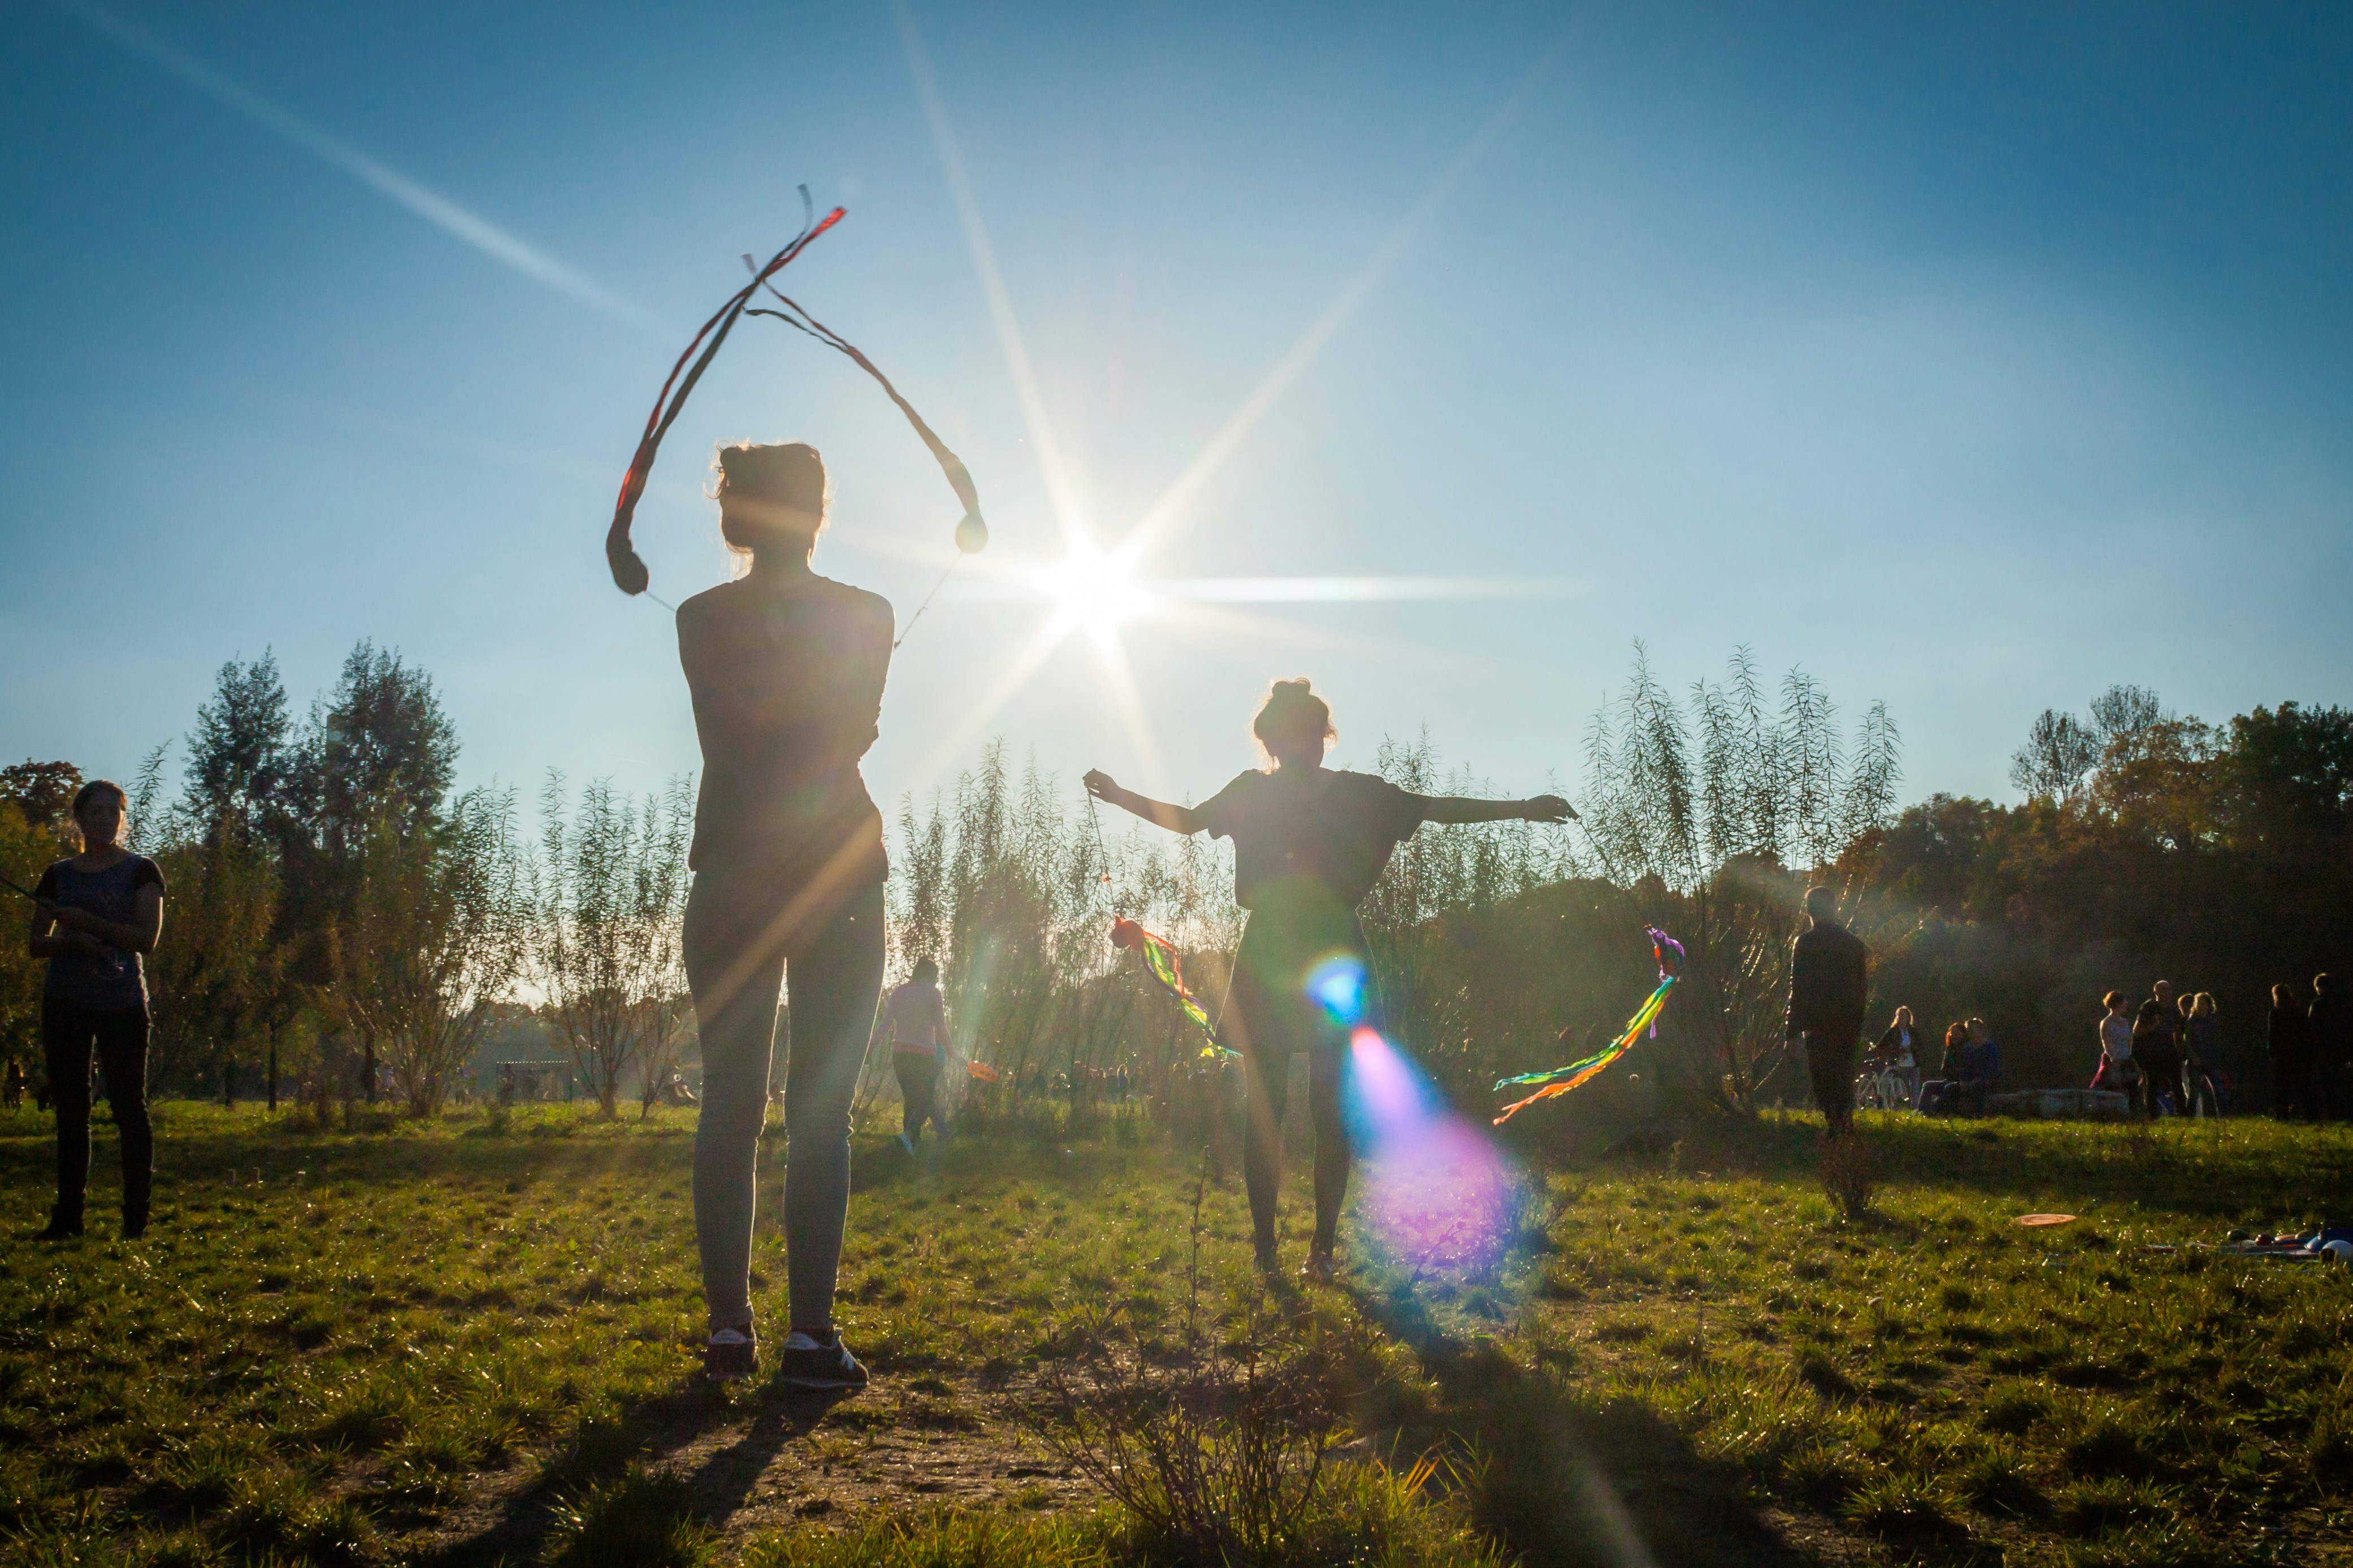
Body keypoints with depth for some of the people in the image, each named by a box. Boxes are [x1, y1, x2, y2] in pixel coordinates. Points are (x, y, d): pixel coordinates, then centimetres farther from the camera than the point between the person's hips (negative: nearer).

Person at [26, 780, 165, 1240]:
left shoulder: (140, 871, 3)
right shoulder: (58, 876, 12)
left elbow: (147, 937, -8)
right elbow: (37, 943, 9)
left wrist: (86, 920, -16)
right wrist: (73, 941, -12)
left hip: (122, 1003, -3)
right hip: (66, 1004, 3)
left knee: (129, 1106, -4)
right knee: (70, 1110, 6)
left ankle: (136, 1216, -2)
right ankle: (68, 1215, 11)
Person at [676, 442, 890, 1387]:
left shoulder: (700, 619, 5)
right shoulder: (866, 615, 0)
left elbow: (732, 737, 8)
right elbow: (855, 736, 5)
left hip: (730, 876, 2)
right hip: (840, 874, -2)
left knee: (729, 1106, 6)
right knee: (821, 1109, -1)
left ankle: (729, 1329, 7)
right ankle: (809, 1335, -4)